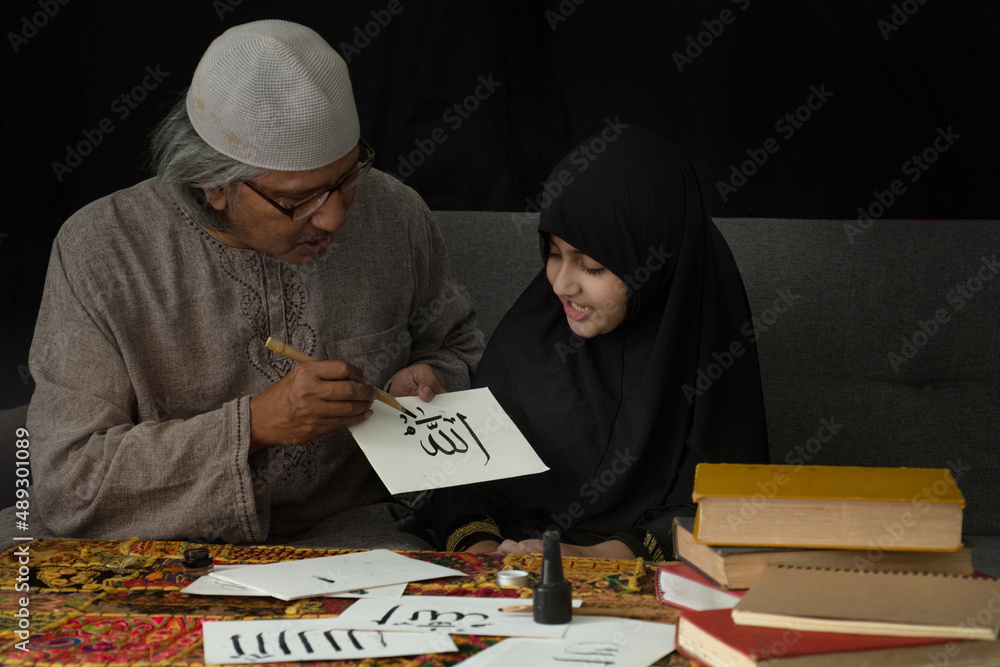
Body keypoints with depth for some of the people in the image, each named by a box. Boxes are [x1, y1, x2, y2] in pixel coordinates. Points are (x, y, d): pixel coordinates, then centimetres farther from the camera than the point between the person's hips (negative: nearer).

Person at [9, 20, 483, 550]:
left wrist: (432, 379, -5)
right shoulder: (97, 252, -11)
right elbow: (65, 485, -14)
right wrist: (252, 426, -23)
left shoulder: (395, 215, -1)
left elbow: (457, 346, 19)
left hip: (358, 544, 1)